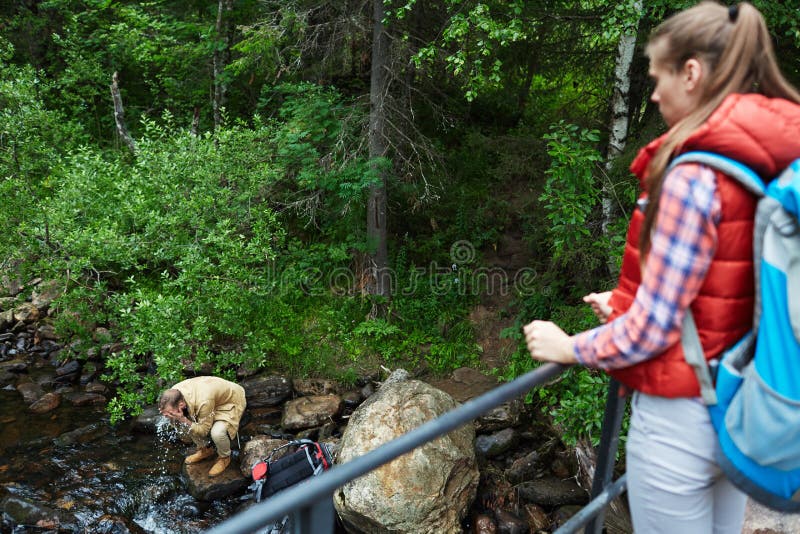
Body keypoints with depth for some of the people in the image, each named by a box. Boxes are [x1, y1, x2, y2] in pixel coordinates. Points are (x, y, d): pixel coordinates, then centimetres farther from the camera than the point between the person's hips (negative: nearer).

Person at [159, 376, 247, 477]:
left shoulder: (203, 402, -41)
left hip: (231, 401, -8)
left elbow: (203, 430, -26)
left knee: (217, 432, -30)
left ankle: (224, 457, 3)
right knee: (185, 419, -8)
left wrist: (183, 420, -36)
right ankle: (205, 449, 15)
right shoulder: (174, 392, -21)